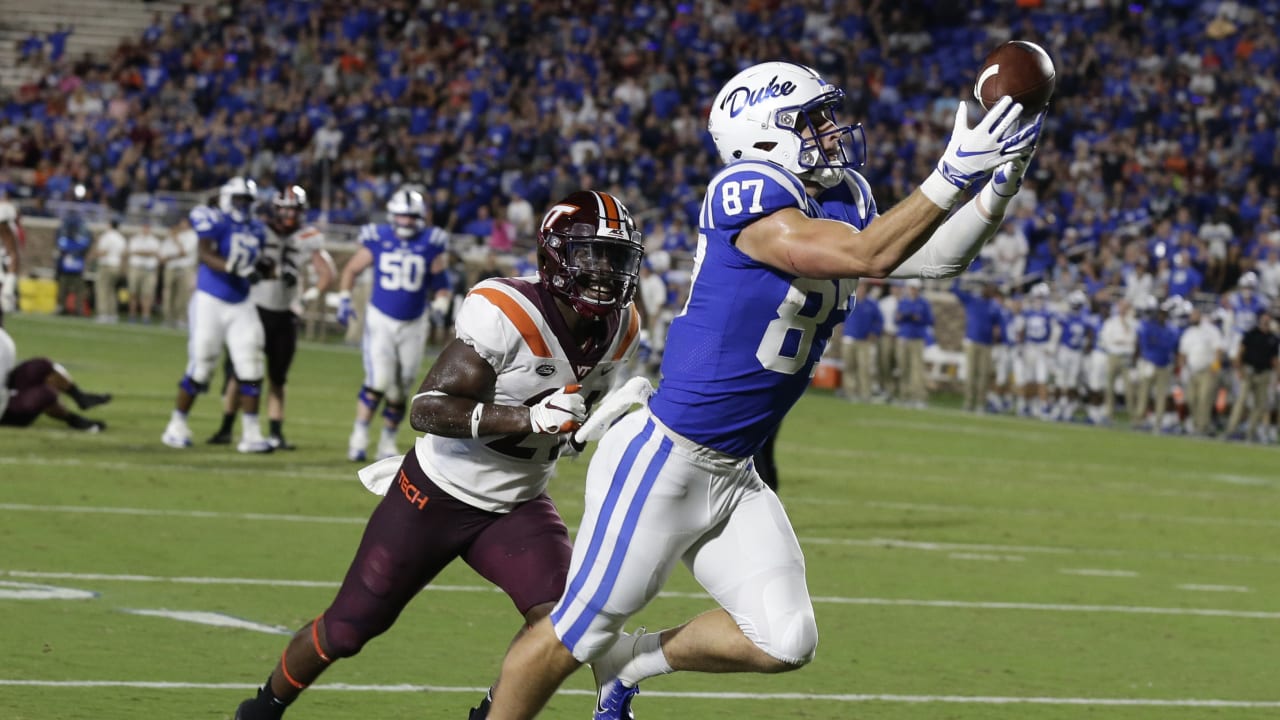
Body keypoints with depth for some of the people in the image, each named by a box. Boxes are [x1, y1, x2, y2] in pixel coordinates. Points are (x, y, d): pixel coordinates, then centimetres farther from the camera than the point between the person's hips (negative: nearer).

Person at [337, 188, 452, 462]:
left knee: (400, 390, 7)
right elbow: (352, 269, 7)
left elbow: (440, 283, 8)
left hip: (413, 325, 2)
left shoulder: (431, 243, -4)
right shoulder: (378, 239, -5)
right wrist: (344, 300, -3)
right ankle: (359, 437, -3)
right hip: (380, 320, -2)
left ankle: (388, 442, 22)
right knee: (378, 381, -16)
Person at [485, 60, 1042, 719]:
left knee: (783, 643, 3)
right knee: (578, 631, 2)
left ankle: (627, 662, 25)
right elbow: (866, 256, -28)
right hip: (663, 461, -9)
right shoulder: (749, 195, -20)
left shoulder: (841, 201, 7)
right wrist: (953, 174, -28)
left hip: (733, 477, 9)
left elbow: (935, 258, 4)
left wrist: (1002, 181, -7)